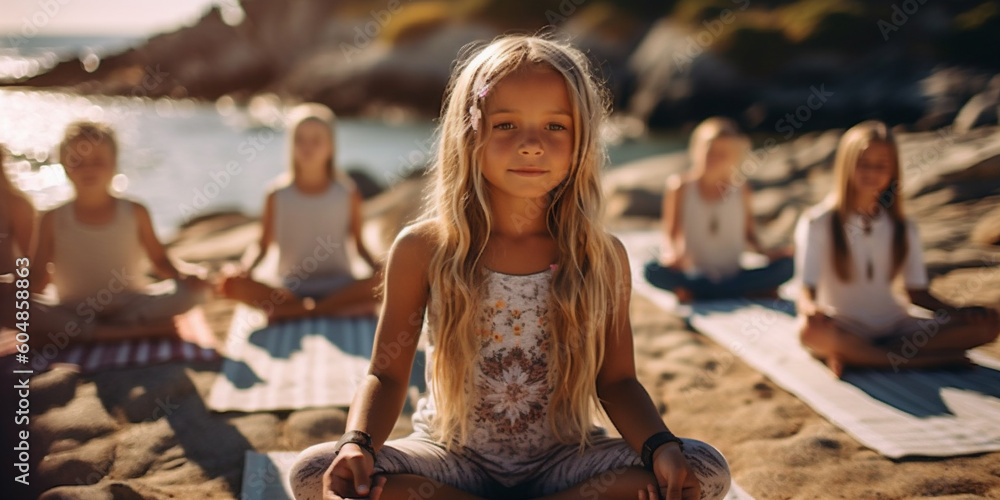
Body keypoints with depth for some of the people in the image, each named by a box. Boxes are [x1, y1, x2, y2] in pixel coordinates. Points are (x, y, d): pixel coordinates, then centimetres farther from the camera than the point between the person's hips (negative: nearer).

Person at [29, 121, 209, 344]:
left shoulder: (135, 213, 5)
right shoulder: (53, 220, 4)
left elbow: (160, 262, 8)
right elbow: (36, 281, 6)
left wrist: (184, 274, -13)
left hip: (132, 306, 0)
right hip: (74, 313, 0)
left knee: (196, 288, -23)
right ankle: (134, 331, -28)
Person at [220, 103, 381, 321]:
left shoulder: (348, 194, 4)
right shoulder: (278, 196, 4)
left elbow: (359, 244, 7)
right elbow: (262, 246, 5)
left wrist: (378, 268, -12)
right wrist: (244, 269, -16)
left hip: (340, 286, 0)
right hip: (292, 290, 1)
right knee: (231, 284, -25)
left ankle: (295, 311, -27)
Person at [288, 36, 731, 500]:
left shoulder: (602, 257, -7)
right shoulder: (422, 250, -9)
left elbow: (616, 381, 0)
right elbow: (386, 376, -3)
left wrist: (660, 446, -19)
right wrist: (358, 444, -23)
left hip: (561, 461, 1)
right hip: (452, 460, 0)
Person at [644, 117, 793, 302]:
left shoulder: (740, 189, 6)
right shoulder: (681, 188, 0)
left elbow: (748, 233, 12)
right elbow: (670, 234, -2)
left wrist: (764, 252, -7)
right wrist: (672, 254, -23)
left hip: (734, 274, 2)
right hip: (695, 275, -1)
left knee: (787, 264, -21)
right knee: (653, 270, -32)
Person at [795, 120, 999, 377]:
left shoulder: (903, 228, 9)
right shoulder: (818, 223, -4)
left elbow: (917, 292, 12)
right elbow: (806, 291, -11)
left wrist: (956, 312, -7)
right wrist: (811, 309, -34)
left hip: (894, 327, 5)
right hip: (843, 330, -4)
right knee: (811, 330, -40)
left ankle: (852, 356, -23)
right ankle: (932, 359, -26)